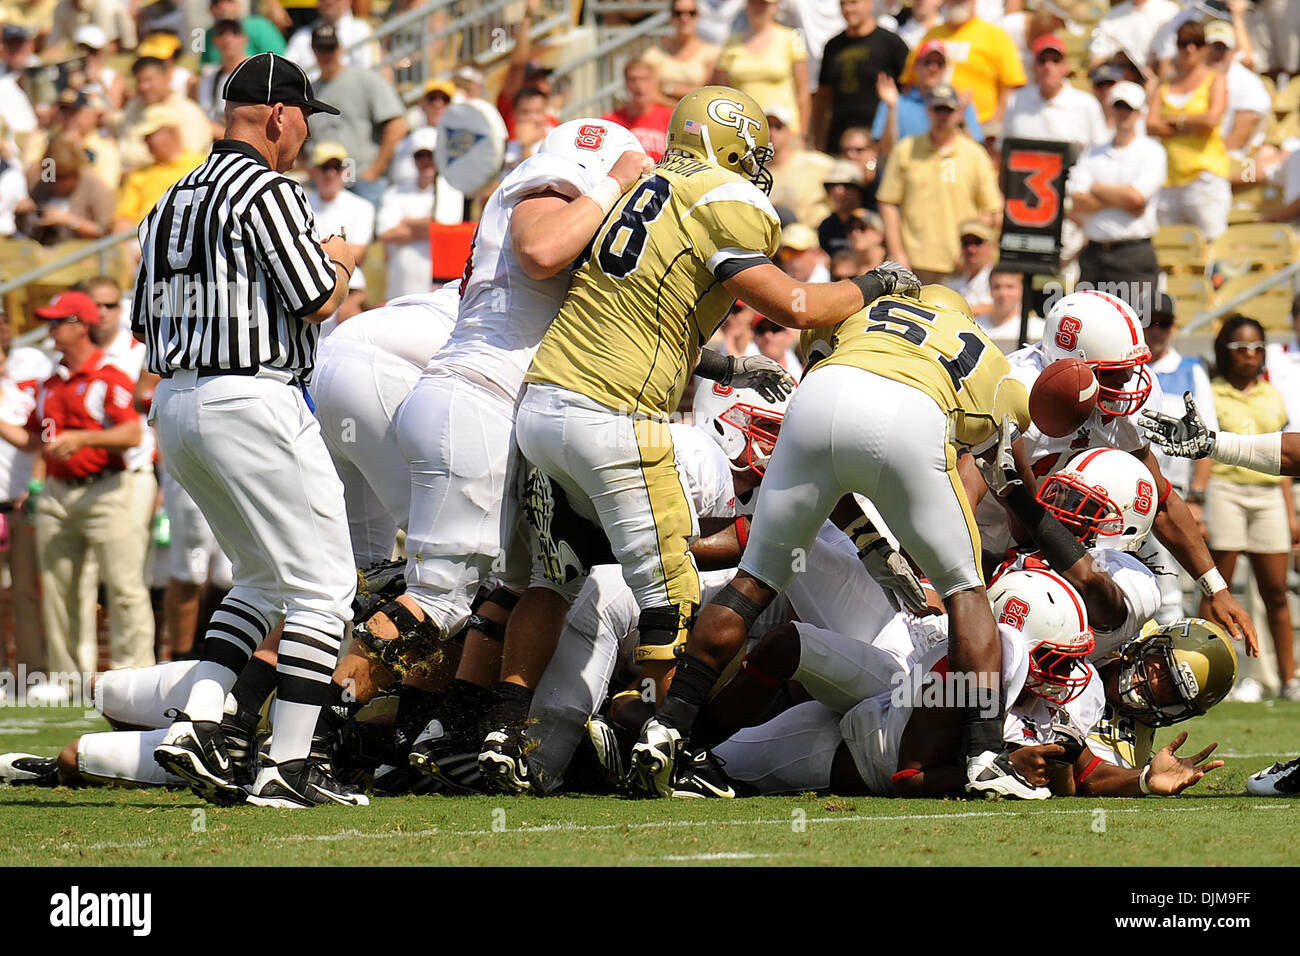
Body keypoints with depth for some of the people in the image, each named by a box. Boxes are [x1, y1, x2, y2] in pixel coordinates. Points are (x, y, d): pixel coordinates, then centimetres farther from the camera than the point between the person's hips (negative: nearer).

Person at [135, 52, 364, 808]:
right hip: (250, 400, -9)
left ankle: (197, 723, 5)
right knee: (323, 585, -2)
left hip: (175, 406, 9)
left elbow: (148, 328, 18)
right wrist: (340, 259, 8)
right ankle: (287, 767, -5)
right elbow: (319, 301, -14)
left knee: (263, 578, 20)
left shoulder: (171, 204, 16)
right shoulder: (267, 190, -10)